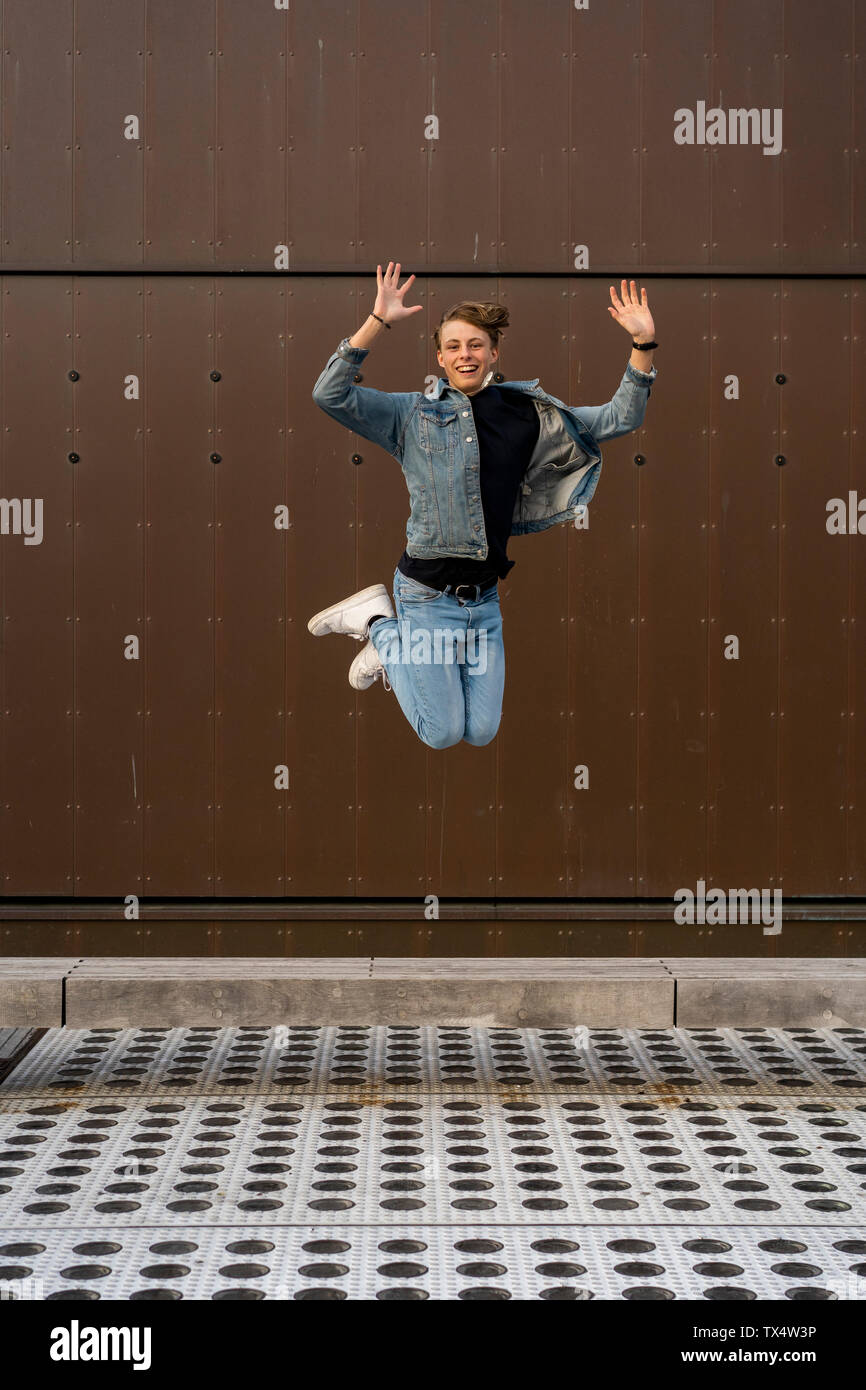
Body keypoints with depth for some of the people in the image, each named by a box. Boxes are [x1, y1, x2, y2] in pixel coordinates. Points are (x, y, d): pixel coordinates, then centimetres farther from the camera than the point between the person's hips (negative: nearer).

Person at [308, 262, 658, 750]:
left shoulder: (528, 413, 4)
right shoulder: (413, 414, -5)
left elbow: (619, 418, 5)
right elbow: (330, 395, -17)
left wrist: (644, 344, -8)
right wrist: (379, 321, -24)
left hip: (484, 598, 4)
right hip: (429, 594, -4)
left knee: (481, 733, 10)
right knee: (442, 734, 1)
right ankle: (379, 624, 22)